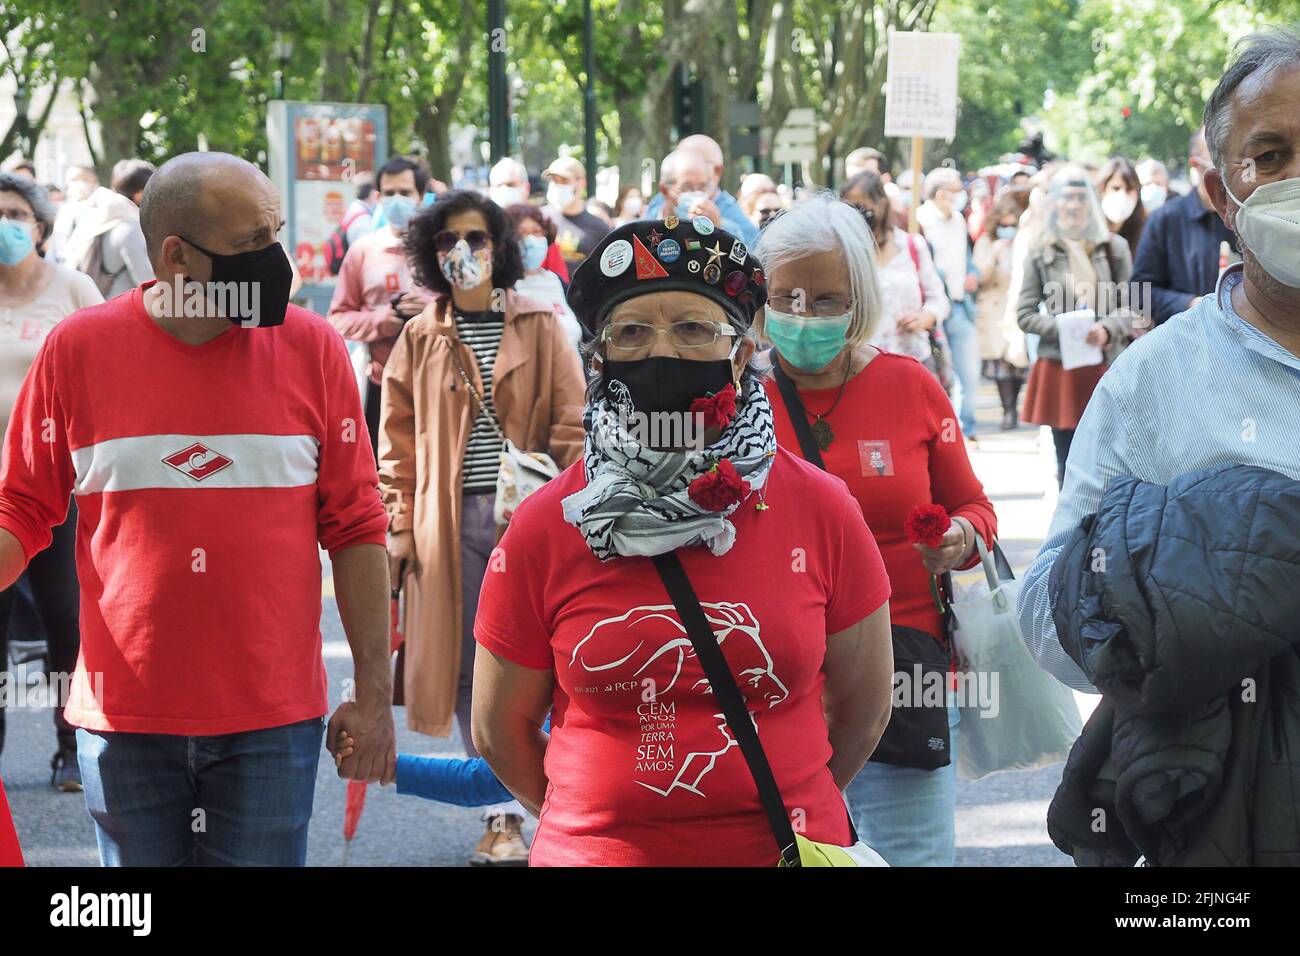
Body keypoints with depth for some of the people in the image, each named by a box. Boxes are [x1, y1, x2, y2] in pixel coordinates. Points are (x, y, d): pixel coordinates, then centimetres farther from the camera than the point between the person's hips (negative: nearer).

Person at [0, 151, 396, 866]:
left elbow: (354, 527, 3)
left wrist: (374, 694, 1)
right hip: (125, 722, 0)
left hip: (272, 722, 0)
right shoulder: (76, 350, -2)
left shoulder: (311, 348, -2)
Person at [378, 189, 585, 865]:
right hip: (451, 521, 2)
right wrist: (400, 525, 3)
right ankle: (502, 812, 7)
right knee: (470, 667, 1)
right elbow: (398, 442, 10)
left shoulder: (539, 327, 5)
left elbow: (572, 424, 2)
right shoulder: (420, 339, 9)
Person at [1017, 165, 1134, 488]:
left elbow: (1132, 305, 5)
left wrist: (1107, 329, -14)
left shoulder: (1114, 247, 6)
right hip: (1059, 368, 0)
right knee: (1068, 465, 5)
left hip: (1107, 365, 0)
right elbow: (1025, 313, 4)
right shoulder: (1041, 252, 4)